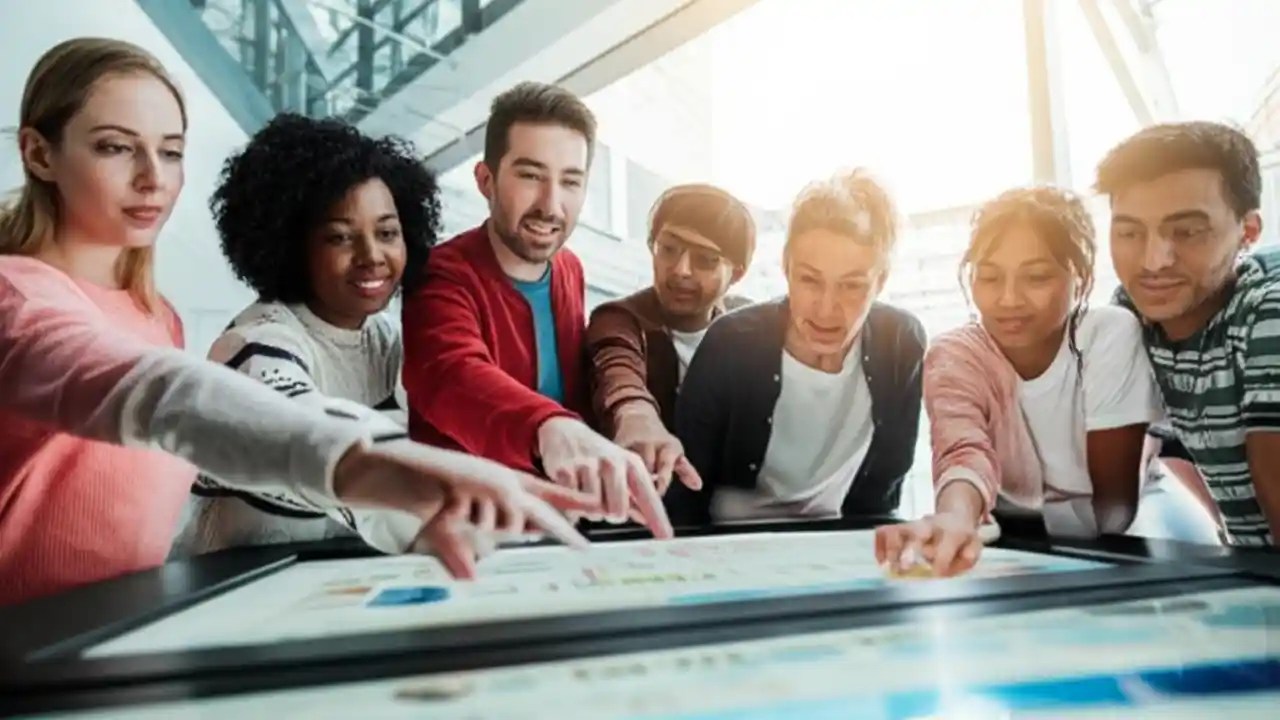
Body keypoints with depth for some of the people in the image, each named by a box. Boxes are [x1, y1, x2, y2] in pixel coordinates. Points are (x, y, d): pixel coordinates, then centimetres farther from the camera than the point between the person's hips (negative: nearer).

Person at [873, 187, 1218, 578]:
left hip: (1105, 541, 0)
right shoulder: (954, 355, -18)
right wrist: (956, 518, -61)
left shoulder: (1112, 335, -20)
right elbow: (964, 452, -41)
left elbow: (1114, 502, -18)